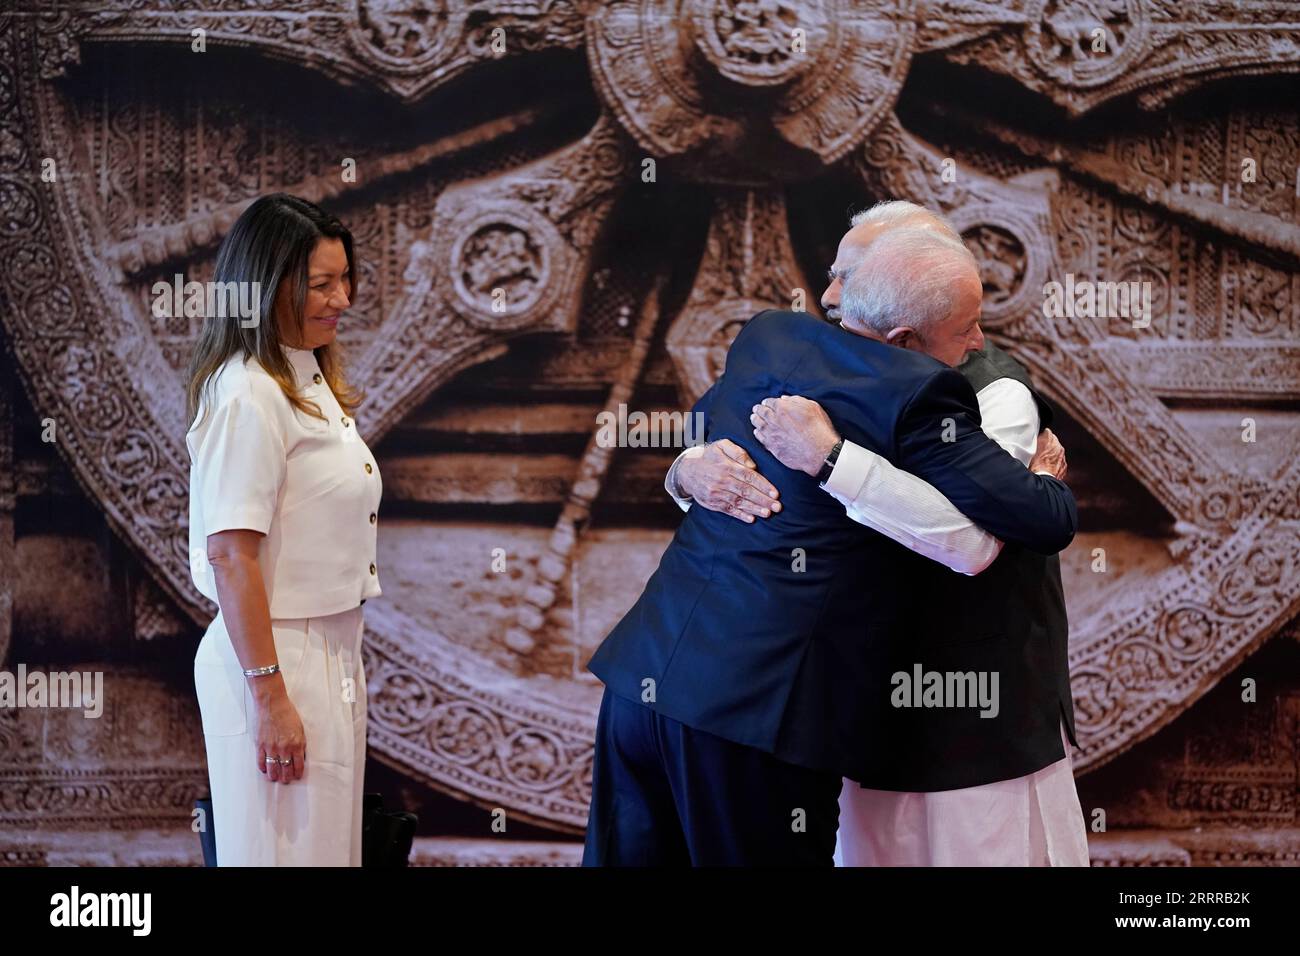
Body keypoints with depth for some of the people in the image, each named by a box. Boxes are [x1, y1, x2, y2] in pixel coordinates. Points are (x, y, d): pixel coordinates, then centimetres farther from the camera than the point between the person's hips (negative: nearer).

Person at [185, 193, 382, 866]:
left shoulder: (311, 382, 12)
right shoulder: (248, 394, -18)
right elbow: (231, 555, -22)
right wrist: (268, 696, -23)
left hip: (332, 651, 9)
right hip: (278, 659, -9)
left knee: (331, 840, 17)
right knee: (283, 848, 2)